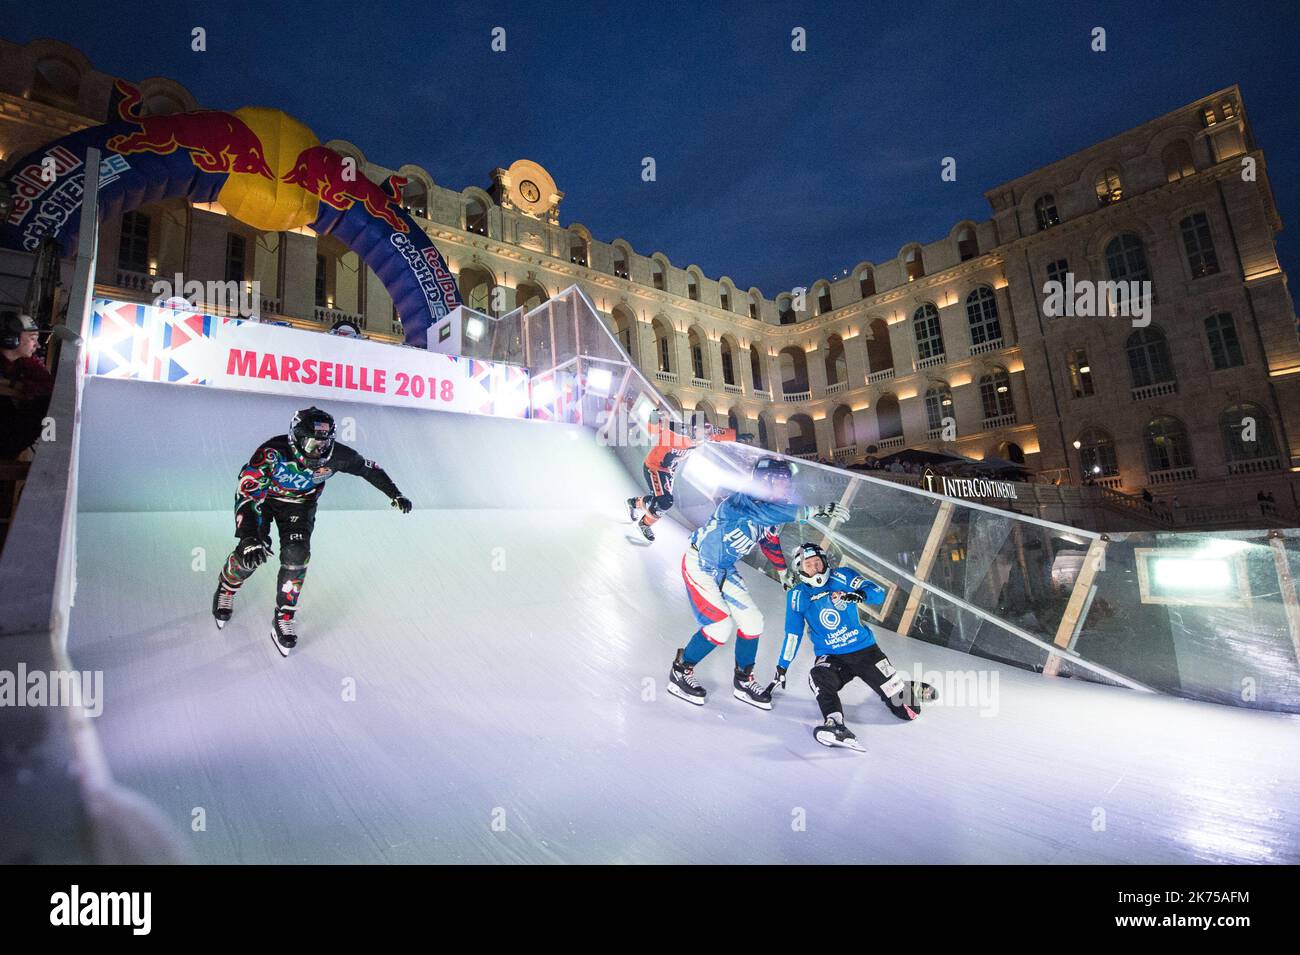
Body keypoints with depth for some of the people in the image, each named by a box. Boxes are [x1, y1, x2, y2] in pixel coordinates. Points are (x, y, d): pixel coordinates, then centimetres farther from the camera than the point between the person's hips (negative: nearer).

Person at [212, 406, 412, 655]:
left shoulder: (335, 455, -29)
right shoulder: (272, 453, -38)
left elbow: (368, 468, -11)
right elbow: (247, 494, -40)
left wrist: (395, 494, -5)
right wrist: (249, 538, -50)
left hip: (300, 503, 2)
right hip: (262, 496, -2)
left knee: (296, 557, -14)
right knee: (252, 553, -14)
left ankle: (284, 618, 6)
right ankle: (226, 589, 24)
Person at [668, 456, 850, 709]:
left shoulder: (769, 513, -1)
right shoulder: (741, 500, -28)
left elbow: (772, 543, 17)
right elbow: (769, 512, -48)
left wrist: (786, 573, 27)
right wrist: (816, 511, -48)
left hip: (725, 570, 8)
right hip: (699, 564, -8)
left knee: (752, 621, 5)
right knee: (720, 626, -14)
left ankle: (743, 681, 25)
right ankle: (680, 672, 8)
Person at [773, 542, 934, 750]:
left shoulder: (842, 576, -5)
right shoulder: (797, 595, -1)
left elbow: (879, 594, -13)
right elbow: (793, 634, 5)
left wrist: (858, 595, -34)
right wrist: (782, 668, 4)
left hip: (864, 649, 0)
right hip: (830, 657, 1)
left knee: (907, 711, -1)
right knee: (818, 678, -36)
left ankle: (913, 690, 30)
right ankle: (835, 725, -47)